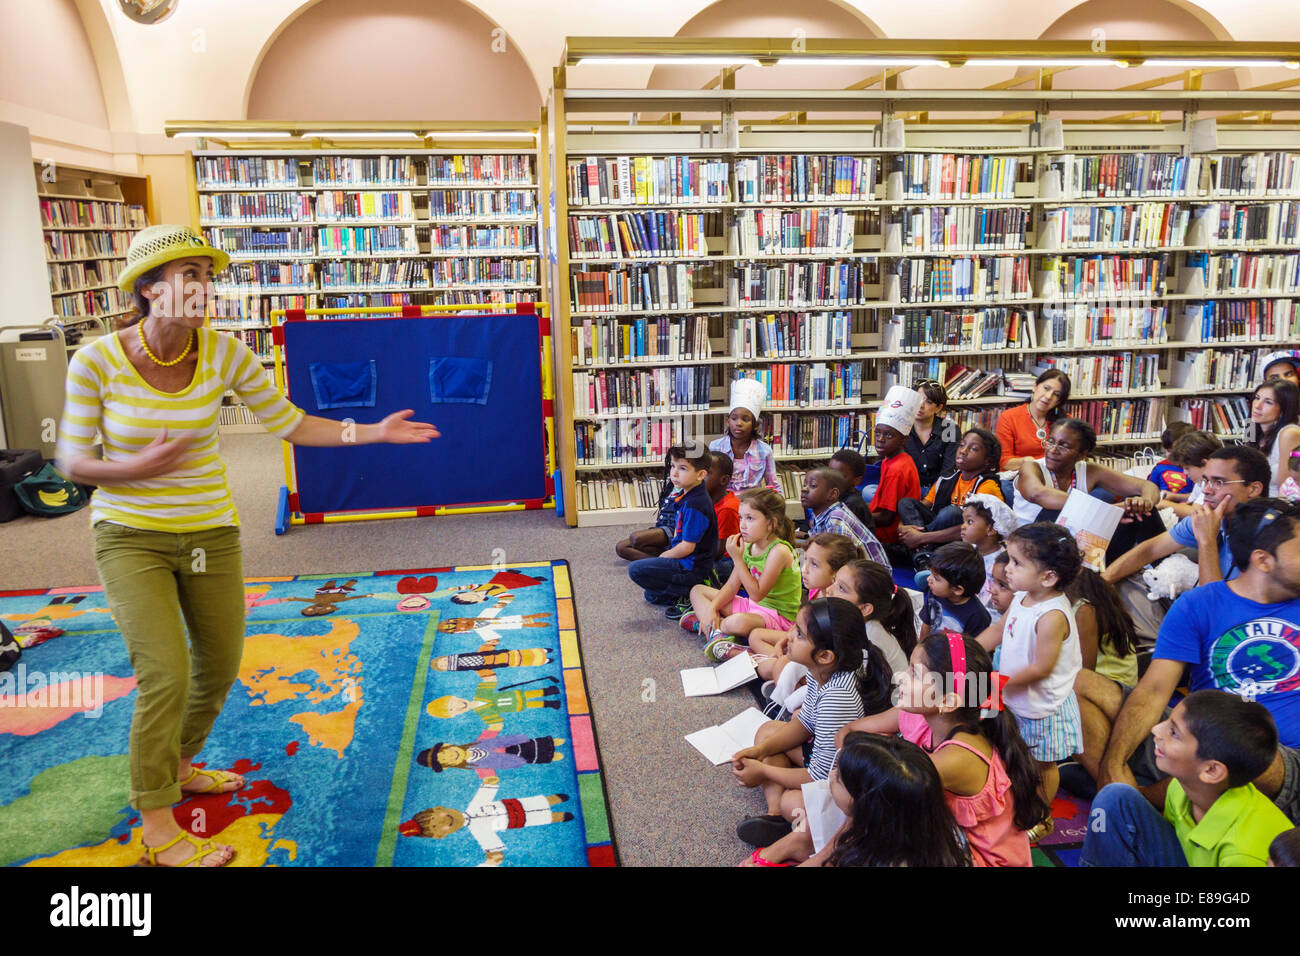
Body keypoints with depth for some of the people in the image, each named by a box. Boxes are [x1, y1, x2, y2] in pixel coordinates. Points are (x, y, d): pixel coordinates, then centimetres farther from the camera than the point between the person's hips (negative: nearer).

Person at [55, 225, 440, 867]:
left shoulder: (225, 354, -10)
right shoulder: (96, 360, -16)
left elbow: (290, 424, -3)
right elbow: (72, 461, -8)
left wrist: (375, 432, -11)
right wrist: (134, 468, -27)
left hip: (210, 531, 4)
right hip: (131, 536, -4)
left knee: (219, 667, 14)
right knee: (165, 674, -13)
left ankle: (179, 768, 44)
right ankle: (158, 832, 7)